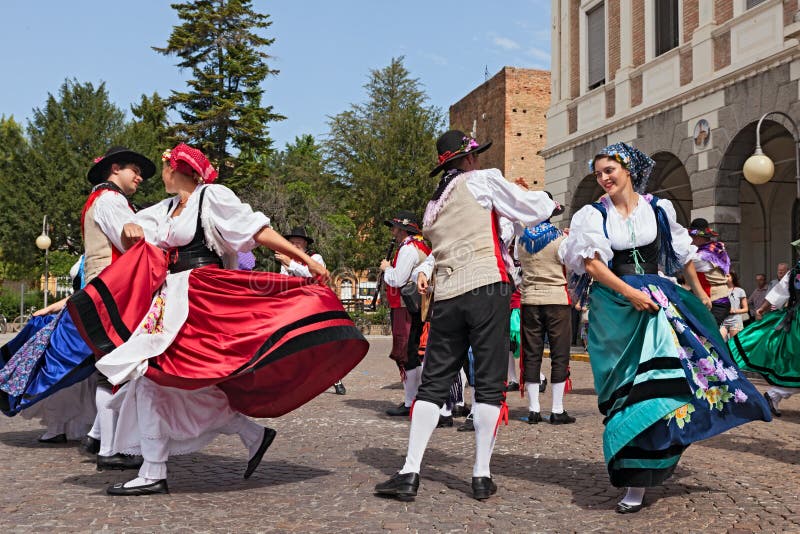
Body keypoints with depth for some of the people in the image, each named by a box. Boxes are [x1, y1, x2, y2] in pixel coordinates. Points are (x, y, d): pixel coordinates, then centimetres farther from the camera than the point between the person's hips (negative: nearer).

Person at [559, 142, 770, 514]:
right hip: (614, 308, -1)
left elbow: (682, 253, 16)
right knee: (630, 387, 2)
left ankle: (637, 480, -2)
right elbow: (591, 263, -11)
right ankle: (635, 484, 16)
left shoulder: (659, 208, 5)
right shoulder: (595, 215, 0)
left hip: (657, 302, 1)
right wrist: (630, 293, -20)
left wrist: (699, 293, 23)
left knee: (656, 378, -10)